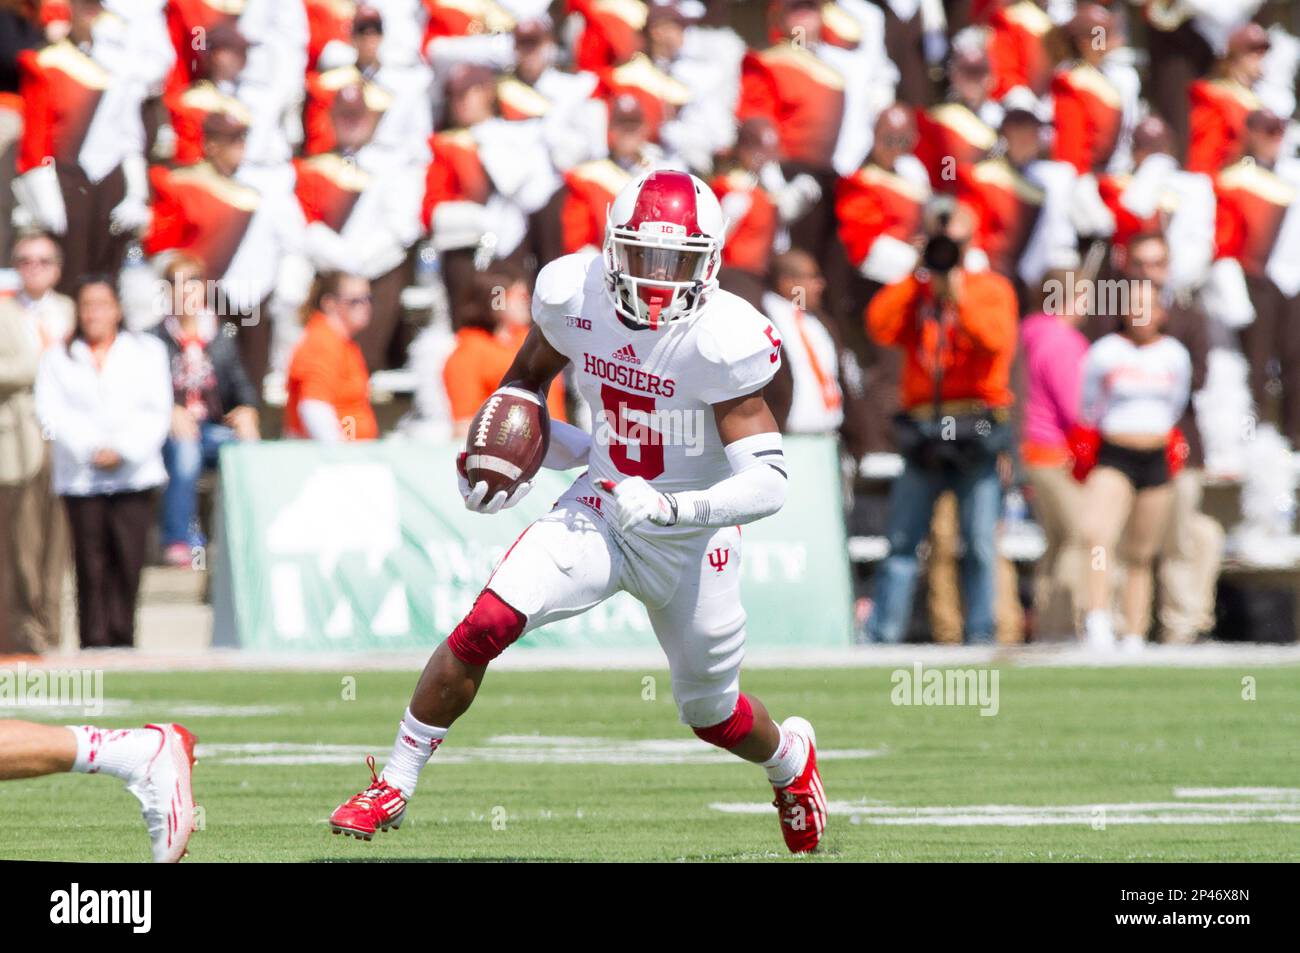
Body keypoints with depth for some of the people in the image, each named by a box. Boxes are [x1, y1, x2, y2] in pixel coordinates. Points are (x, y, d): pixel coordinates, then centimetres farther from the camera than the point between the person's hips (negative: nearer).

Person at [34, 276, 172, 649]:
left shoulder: (146, 350, 13)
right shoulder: (58, 358, 13)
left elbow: (157, 412, 4)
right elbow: (52, 412, 1)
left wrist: (123, 451, -10)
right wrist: (91, 449, -12)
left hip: (133, 475, 0)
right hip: (81, 476, 0)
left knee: (128, 562, -6)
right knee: (91, 566, -5)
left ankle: (122, 639, -1)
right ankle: (95, 643, -5)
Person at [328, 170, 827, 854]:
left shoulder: (723, 339, -27)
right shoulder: (574, 296, -13)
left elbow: (769, 483, -27)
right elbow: (524, 384, 11)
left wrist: (668, 509, -37)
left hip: (694, 539, -2)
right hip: (601, 509, 2)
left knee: (712, 715, 15)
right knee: (486, 623, -20)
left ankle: (789, 757, 52)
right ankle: (393, 786, -6)